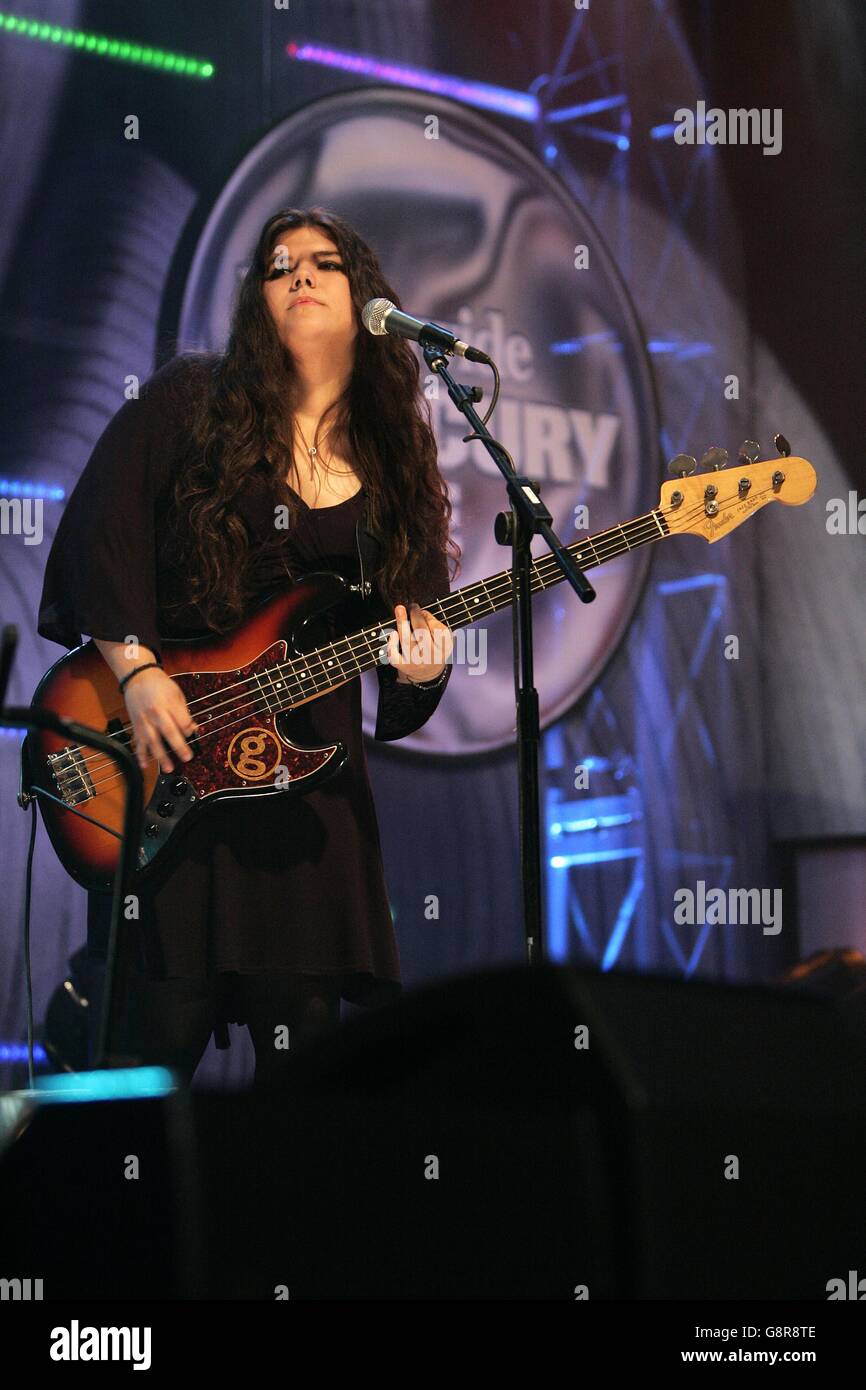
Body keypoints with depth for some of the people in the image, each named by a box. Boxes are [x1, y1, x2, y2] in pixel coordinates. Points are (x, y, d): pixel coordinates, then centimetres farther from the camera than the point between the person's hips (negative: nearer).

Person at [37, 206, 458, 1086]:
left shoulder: (396, 468, 11)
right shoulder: (193, 400, 4)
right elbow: (99, 526, -5)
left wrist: (422, 670, -14)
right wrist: (135, 669, -14)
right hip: (165, 760, -3)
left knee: (304, 1039, 2)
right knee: (159, 1037, -5)